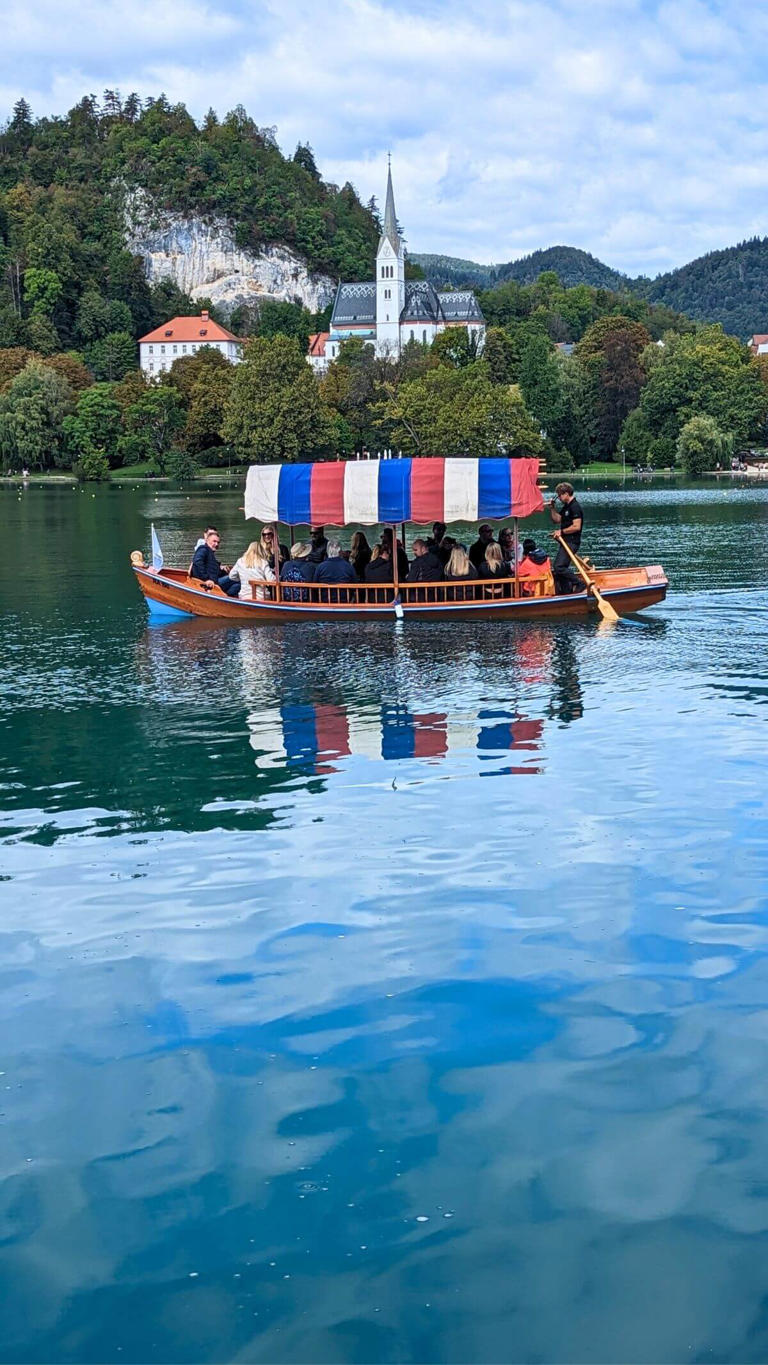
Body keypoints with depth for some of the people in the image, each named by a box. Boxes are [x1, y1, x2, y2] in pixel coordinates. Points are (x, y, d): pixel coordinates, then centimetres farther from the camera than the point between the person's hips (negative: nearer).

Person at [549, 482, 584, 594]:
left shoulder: (575, 507, -15)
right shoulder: (565, 507, 16)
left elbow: (576, 527, -22)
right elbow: (557, 520, 22)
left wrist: (561, 531, -15)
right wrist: (552, 508, 9)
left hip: (572, 542, -10)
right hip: (565, 542, 10)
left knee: (559, 567, -17)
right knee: (560, 567, 10)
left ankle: (579, 583, -8)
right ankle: (566, 590, 16)